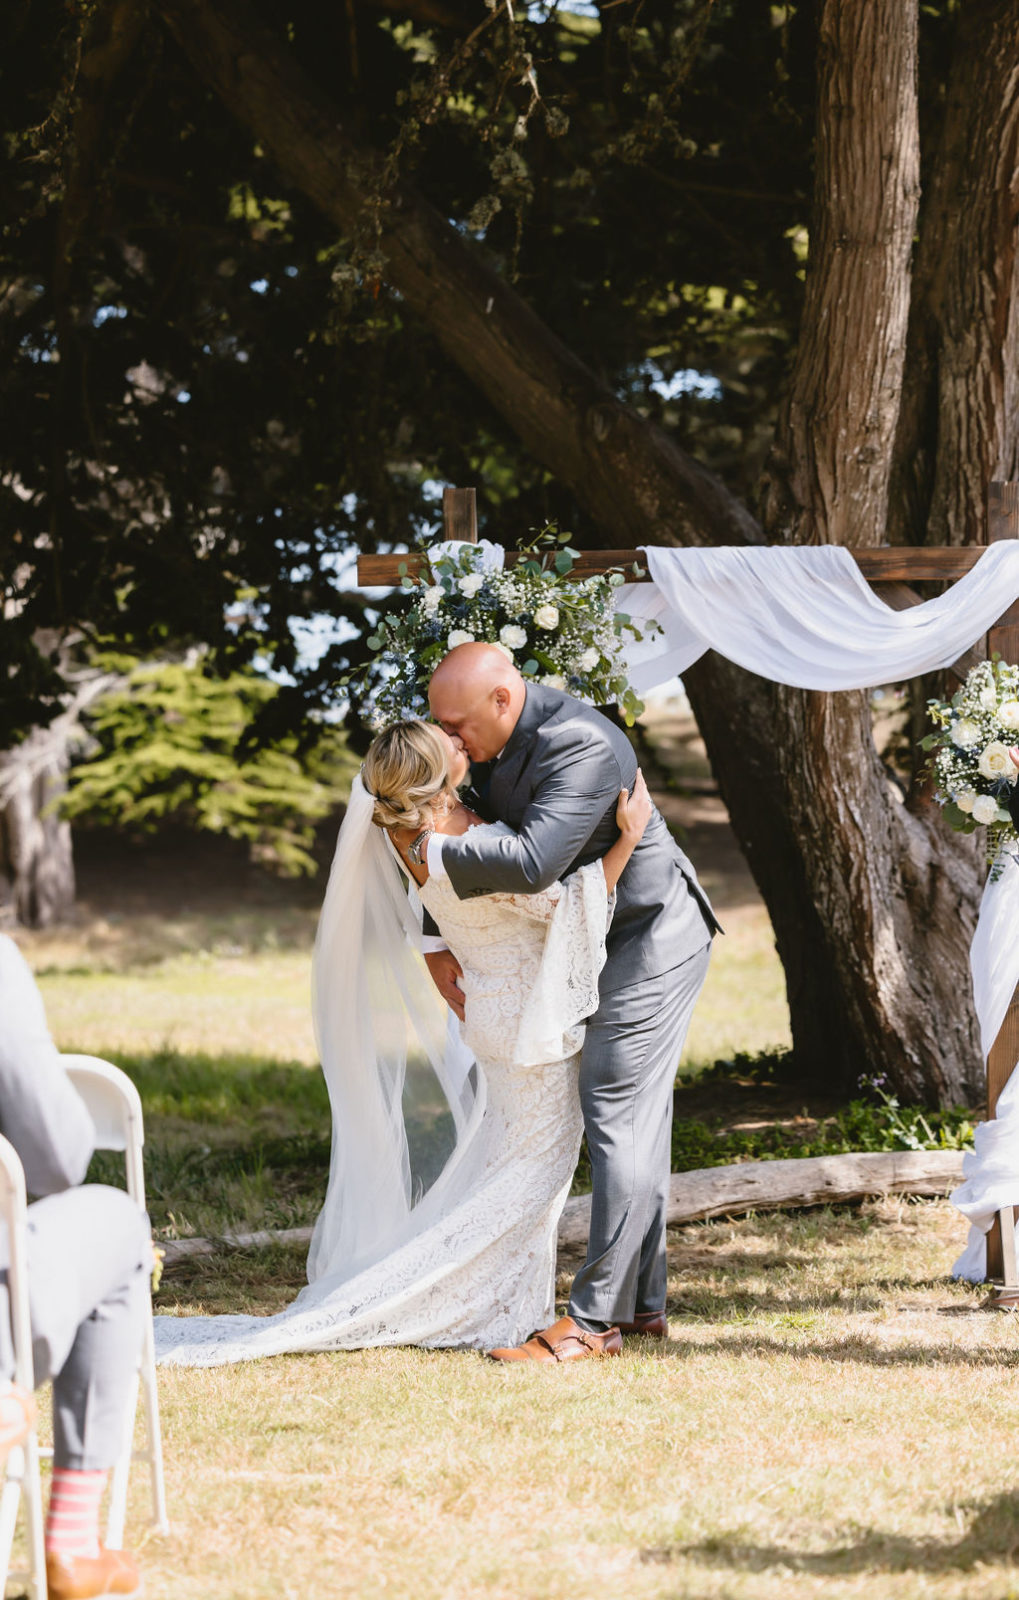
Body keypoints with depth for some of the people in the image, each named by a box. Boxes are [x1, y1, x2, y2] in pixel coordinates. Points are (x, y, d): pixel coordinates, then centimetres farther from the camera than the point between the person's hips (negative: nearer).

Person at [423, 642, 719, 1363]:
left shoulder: (582, 747, -32)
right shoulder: (490, 739, -3)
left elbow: (533, 862, -41)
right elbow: (450, 828, 10)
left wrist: (434, 853, -28)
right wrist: (437, 945, 3)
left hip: (653, 935, -10)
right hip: (605, 941, 10)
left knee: (619, 1119, -11)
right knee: (632, 1117, 14)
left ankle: (595, 1319, -10)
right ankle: (643, 1301, 21)